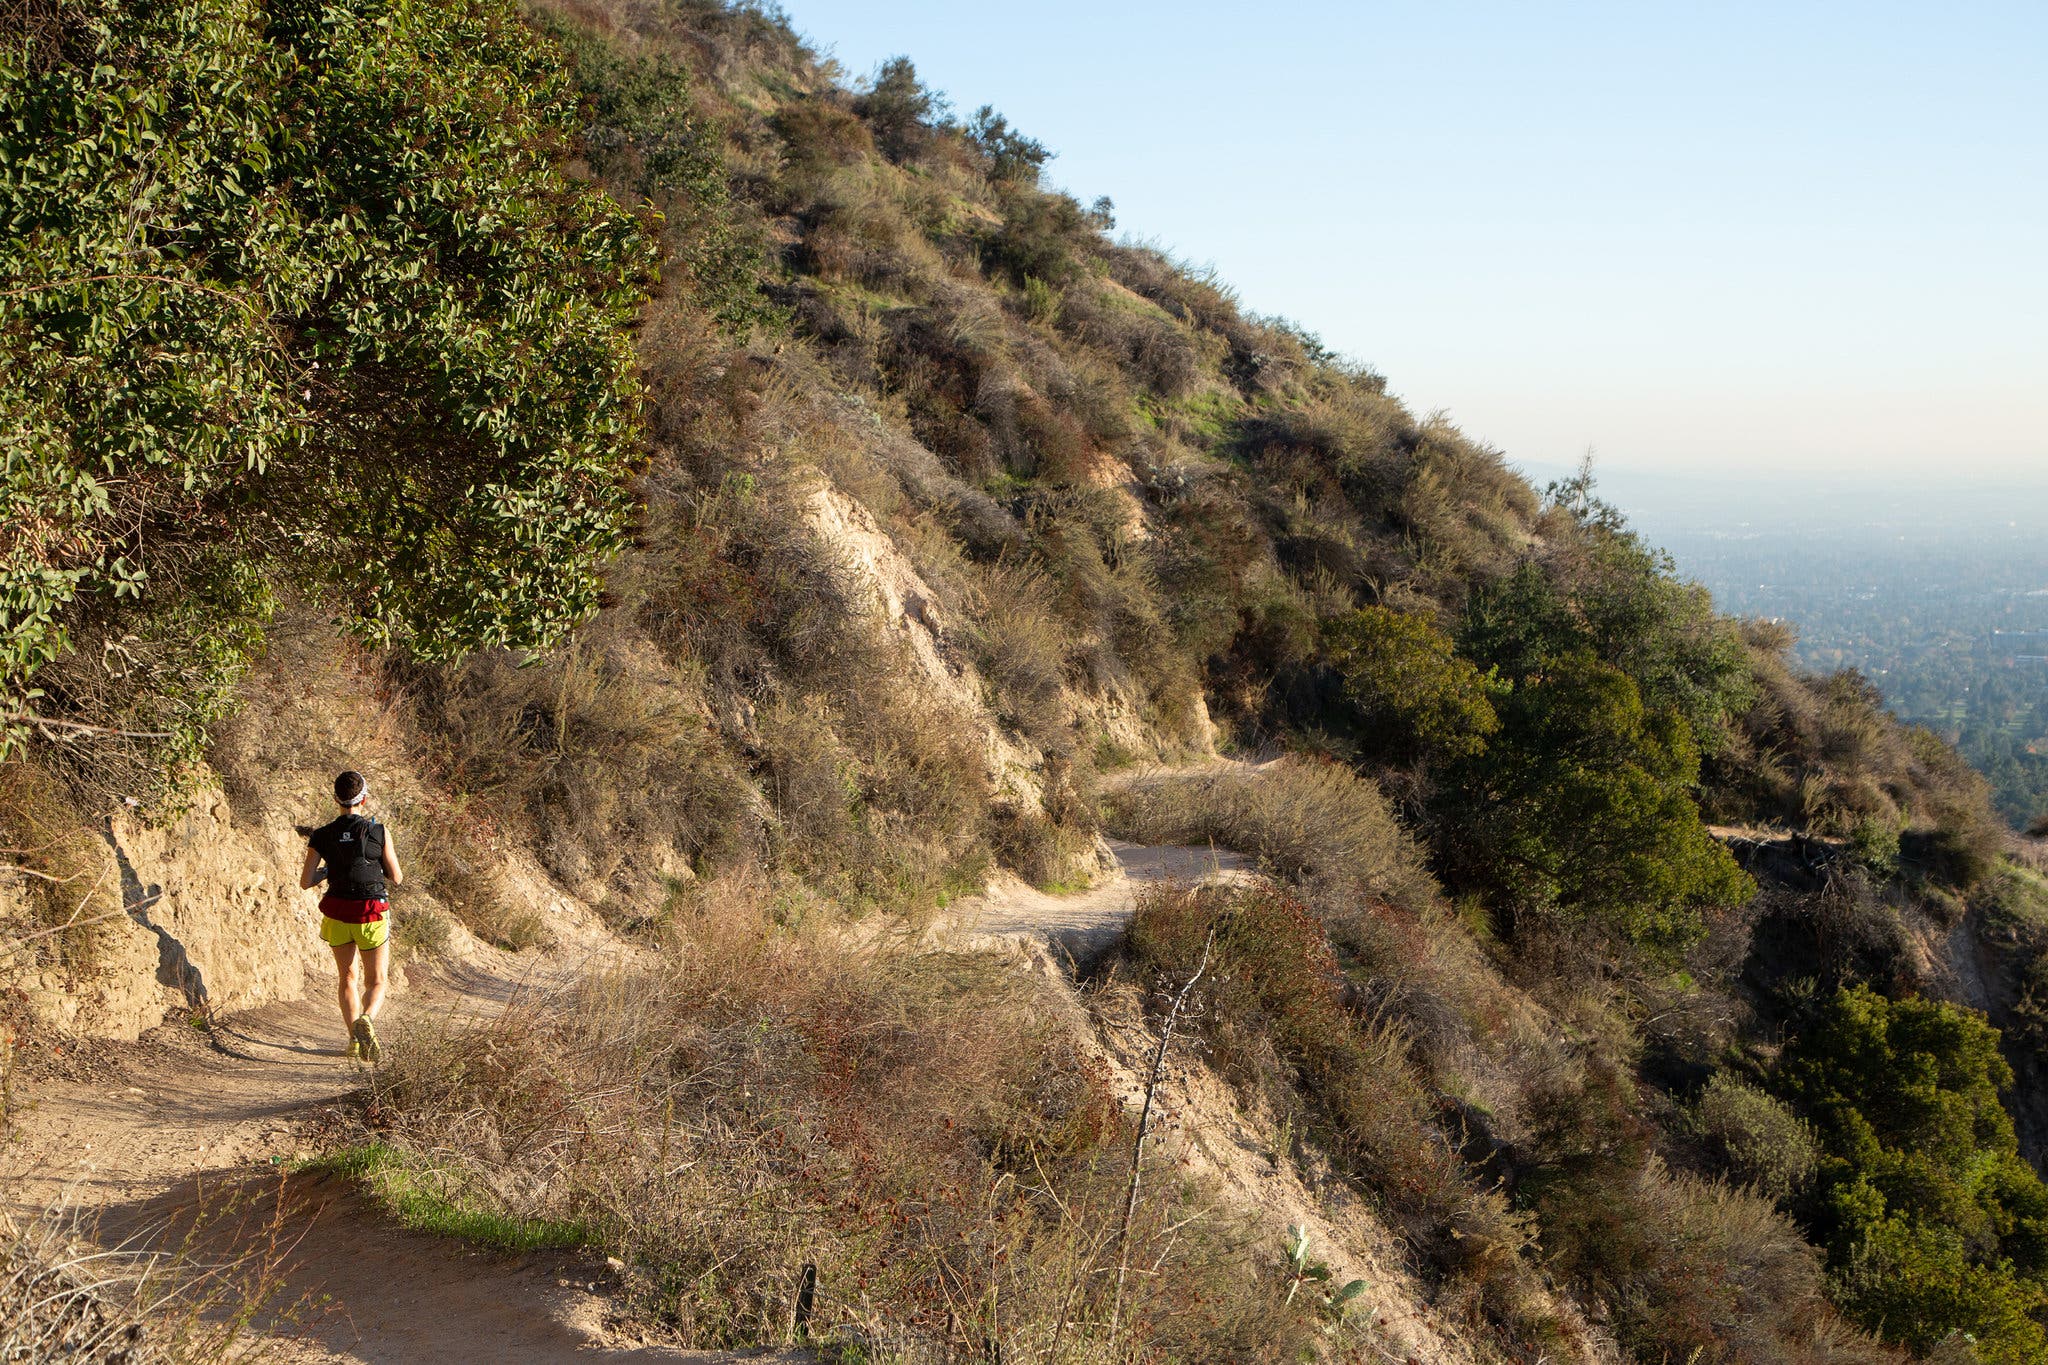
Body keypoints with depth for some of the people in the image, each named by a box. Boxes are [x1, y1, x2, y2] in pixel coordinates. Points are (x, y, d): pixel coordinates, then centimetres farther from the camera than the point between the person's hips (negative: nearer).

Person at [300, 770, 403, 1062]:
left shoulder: (321, 836, -3)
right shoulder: (379, 832, -8)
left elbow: (305, 882, -3)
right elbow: (397, 878, -1)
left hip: (337, 912, 2)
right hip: (372, 913, -2)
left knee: (348, 978, 20)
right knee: (376, 982, 9)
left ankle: (355, 1038, 11)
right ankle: (367, 1018, -23)